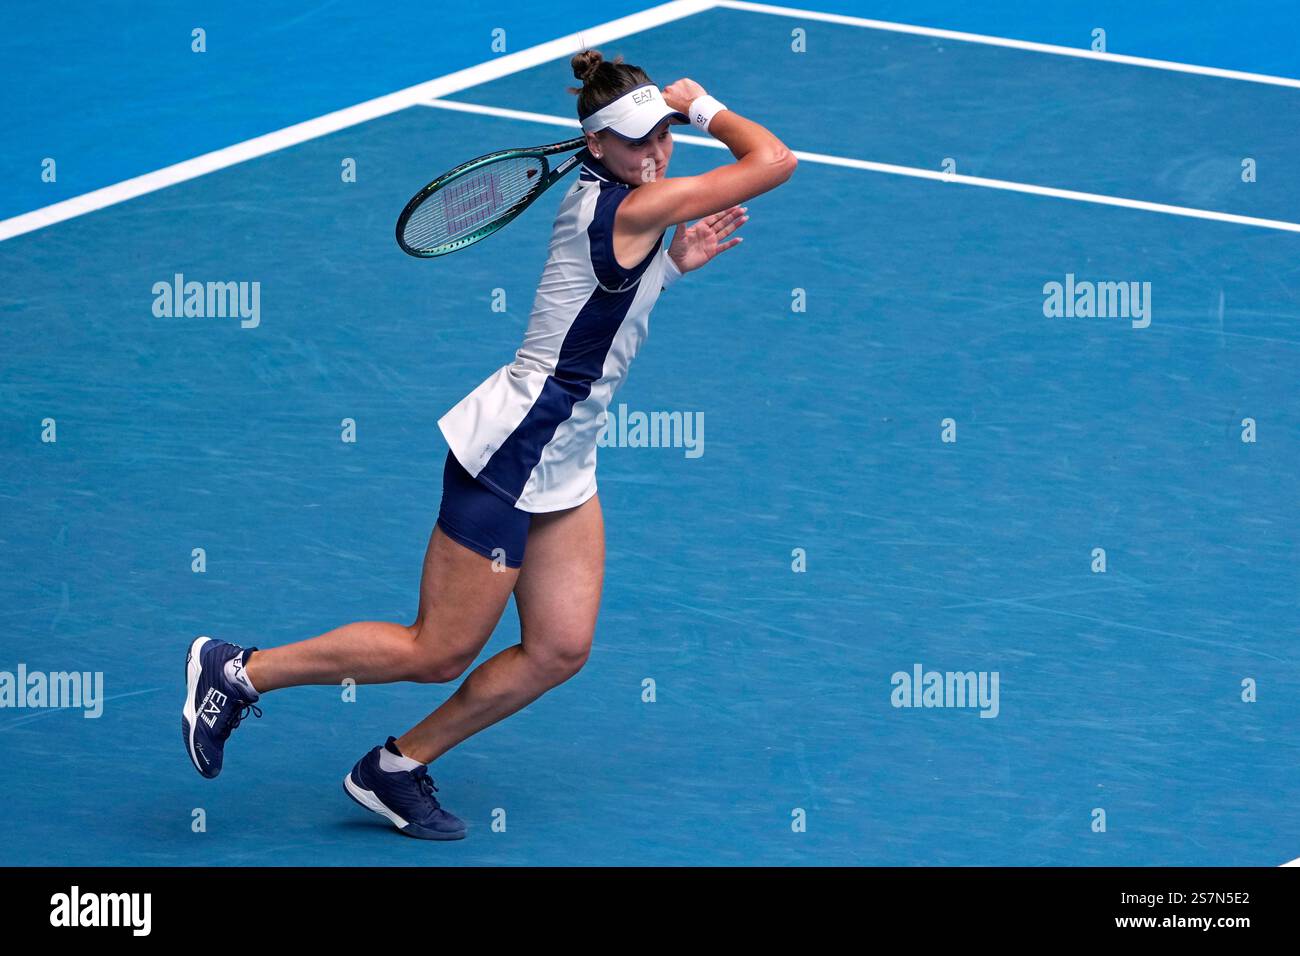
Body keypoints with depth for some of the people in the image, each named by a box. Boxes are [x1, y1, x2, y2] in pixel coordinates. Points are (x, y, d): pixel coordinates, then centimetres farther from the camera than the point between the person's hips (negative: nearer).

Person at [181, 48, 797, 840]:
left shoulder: (608, 198, 8)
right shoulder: (633, 206, -21)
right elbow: (775, 162, -22)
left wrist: (676, 264, 8)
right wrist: (706, 106, -9)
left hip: (563, 462, 10)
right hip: (511, 453, -10)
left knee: (560, 649, 6)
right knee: (437, 655, -1)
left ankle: (397, 769, 18)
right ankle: (239, 670, 13)